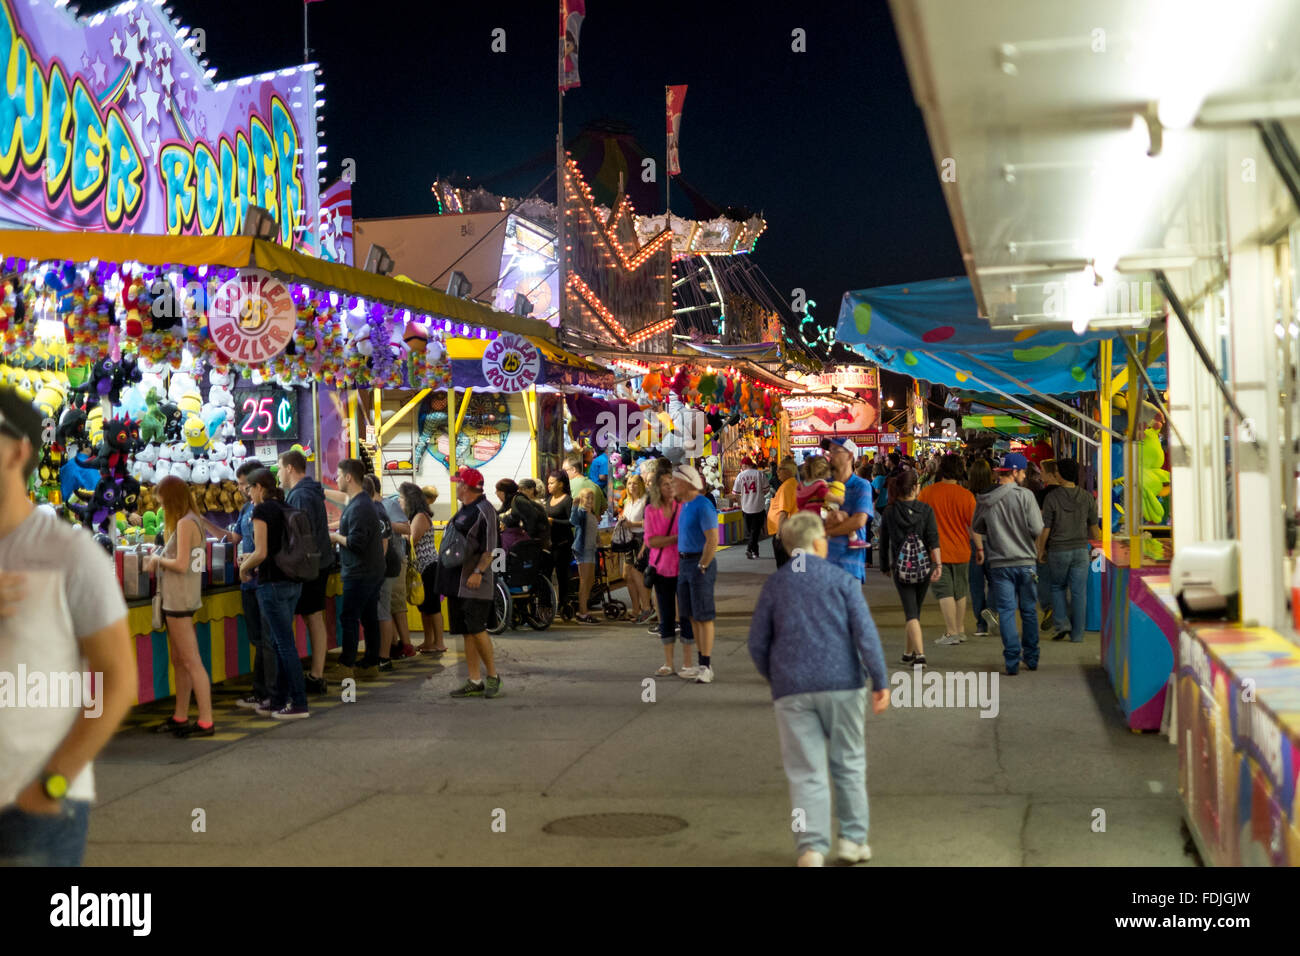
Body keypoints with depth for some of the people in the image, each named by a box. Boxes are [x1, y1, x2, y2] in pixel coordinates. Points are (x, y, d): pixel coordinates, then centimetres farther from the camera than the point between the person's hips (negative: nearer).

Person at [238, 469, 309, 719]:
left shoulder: (262, 510, -11)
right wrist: (253, 559, 21)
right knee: (279, 642, 15)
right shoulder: (285, 508, 12)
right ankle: (278, 700, 21)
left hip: (273, 583, -8)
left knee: (285, 644, -4)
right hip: (293, 583, 8)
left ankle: (299, 704, -3)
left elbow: (261, 553, -17)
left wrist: (244, 568, 1)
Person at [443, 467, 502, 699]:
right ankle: (474, 682, 11)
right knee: (467, 631, 8)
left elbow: (490, 548, -16)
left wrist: (478, 571, -25)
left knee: (476, 628, -10)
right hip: (458, 582, 9)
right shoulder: (463, 511, 18)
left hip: (475, 583, -9)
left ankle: (493, 676, 3)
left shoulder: (484, 510, -10)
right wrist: (446, 580, 21)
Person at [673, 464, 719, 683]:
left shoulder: (703, 506, -15)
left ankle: (707, 667, -1)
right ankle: (701, 665, 19)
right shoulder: (685, 505, 14)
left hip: (700, 563, -9)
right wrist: (683, 564, 15)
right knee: (692, 616, 12)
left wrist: (702, 567, -17)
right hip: (684, 563, 9)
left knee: (703, 616, -5)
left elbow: (713, 540, -20)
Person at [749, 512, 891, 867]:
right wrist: (881, 682, -3)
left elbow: (757, 644, 8)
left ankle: (811, 847, -7)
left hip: (792, 690, 1)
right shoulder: (842, 580, 2)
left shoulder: (774, 584, 8)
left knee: (806, 772, 2)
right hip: (841, 683, -1)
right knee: (848, 763, 14)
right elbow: (865, 633, -6)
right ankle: (853, 838, 15)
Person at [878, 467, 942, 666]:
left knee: (911, 613, -3)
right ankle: (909, 651, 32)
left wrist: (885, 566, 17)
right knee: (915, 610, 19)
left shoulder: (889, 512, -1)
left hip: (900, 568, -1)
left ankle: (919, 654, -19)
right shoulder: (925, 510, -3)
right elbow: (933, 539, -11)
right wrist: (938, 564, -13)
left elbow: (884, 542, 5)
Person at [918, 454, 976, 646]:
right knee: (960, 592, 15)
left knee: (944, 592, -1)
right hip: (961, 551, 2)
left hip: (938, 550, -2)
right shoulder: (967, 496, -6)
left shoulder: (927, 493, -7)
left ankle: (951, 632, -5)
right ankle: (961, 630, 22)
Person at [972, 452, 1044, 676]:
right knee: (1028, 611, 13)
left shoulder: (986, 500, 0)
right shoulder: (1025, 495, -10)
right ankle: (1031, 658, 21)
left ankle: (1013, 661, -2)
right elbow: (1037, 529, -13)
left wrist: (980, 548, 30)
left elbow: (976, 528, 13)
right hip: (1025, 561, -1)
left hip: (999, 563, 1)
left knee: (1006, 611, 3)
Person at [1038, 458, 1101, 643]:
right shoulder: (1087, 498, -1)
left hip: (1058, 550, -2)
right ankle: (1077, 633, 6)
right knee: (1079, 592, 5)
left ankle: (1062, 623, 5)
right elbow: (1094, 527, 6)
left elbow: (1045, 528, -7)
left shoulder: (1052, 497, -11)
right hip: (1080, 550, 2)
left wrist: (1041, 550, 5)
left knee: (1057, 587, 17)